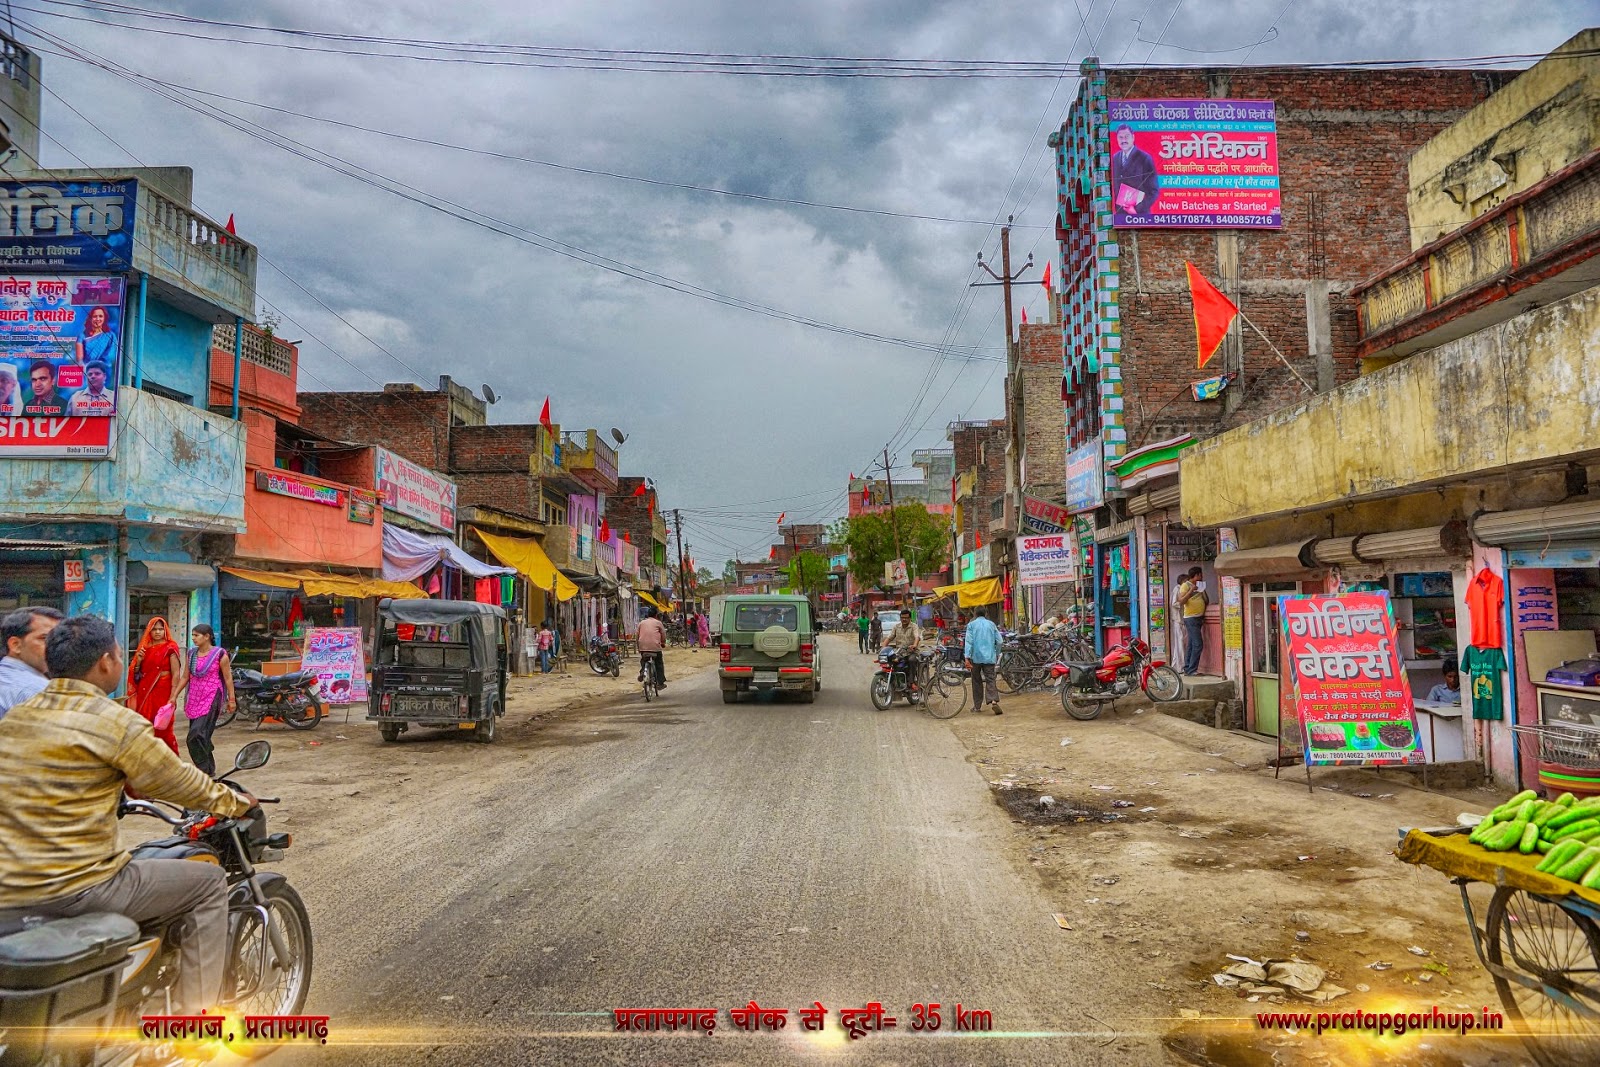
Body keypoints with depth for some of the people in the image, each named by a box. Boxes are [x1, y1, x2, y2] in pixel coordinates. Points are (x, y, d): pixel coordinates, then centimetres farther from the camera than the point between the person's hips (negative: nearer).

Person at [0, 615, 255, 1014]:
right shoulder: (116, 724, -14)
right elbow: (180, 783, -5)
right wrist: (234, 802, 13)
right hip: (76, 887, -8)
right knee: (209, 881, 5)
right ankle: (197, 1013, 5)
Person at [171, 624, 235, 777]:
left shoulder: (219, 654, -6)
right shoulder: (191, 654, 10)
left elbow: (228, 678, -4)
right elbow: (185, 677, 16)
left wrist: (231, 699, -4)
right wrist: (175, 696, 11)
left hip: (211, 698, -6)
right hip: (194, 698, 6)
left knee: (197, 734, -16)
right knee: (203, 736, 8)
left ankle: (203, 770, -10)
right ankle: (210, 768, 20)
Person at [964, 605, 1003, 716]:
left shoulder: (971, 625, 2)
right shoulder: (991, 624, 8)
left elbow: (969, 641, -8)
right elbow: (999, 641, 5)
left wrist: (967, 658, -11)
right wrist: (997, 654, 19)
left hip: (976, 657, -1)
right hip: (989, 657, 1)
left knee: (977, 681, 10)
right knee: (990, 679, -2)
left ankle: (977, 706, 14)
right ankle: (994, 700, -24)